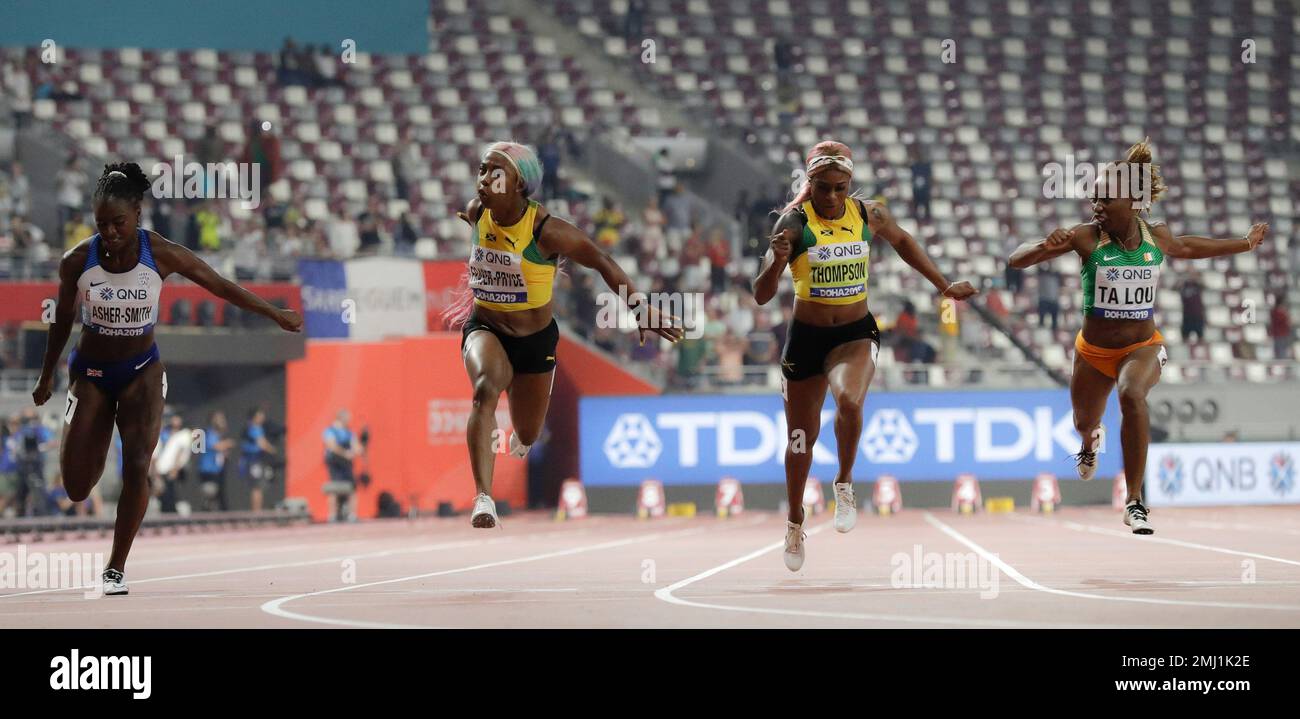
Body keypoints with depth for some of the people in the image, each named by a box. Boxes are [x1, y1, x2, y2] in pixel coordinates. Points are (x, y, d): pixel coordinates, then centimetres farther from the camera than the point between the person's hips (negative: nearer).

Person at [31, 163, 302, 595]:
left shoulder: (161, 255, -16)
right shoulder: (77, 262, -14)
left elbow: (220, 286, -3)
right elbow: (62, 320, 3)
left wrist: (277, 315, 4)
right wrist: (46, 378, 14)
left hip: (142, 370, -1)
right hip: (91, 373, 1)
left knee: (137, 467, -20)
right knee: (77, 489, -1)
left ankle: (116, 569, -7)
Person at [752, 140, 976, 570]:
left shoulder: (869, 216, -5)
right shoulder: (795, 222, -14)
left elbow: (901, 242, 19)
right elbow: (761, 296, -18)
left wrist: (943, 286, 23)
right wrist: (777, 261, -37)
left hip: (857, 333, 1)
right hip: (806, 337, 0)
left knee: (849, 399, -31)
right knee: (802, 436, 11)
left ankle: (845, 483, -7)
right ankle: (795, 522, 34)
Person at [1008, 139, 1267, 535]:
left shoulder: (1157, 237, -9)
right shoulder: (1086, 237, -18)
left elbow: (1188, 247, 17)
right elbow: (1017, 259, -22)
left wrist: (1245, 243, 25)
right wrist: (1046, 246, -43)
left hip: (1143, 347, -1)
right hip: (1094, 351, 1)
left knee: (1132, 395, -33)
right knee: (1084, 423, 22)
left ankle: (1135, 502, -25)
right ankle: (1091, 443, 66)